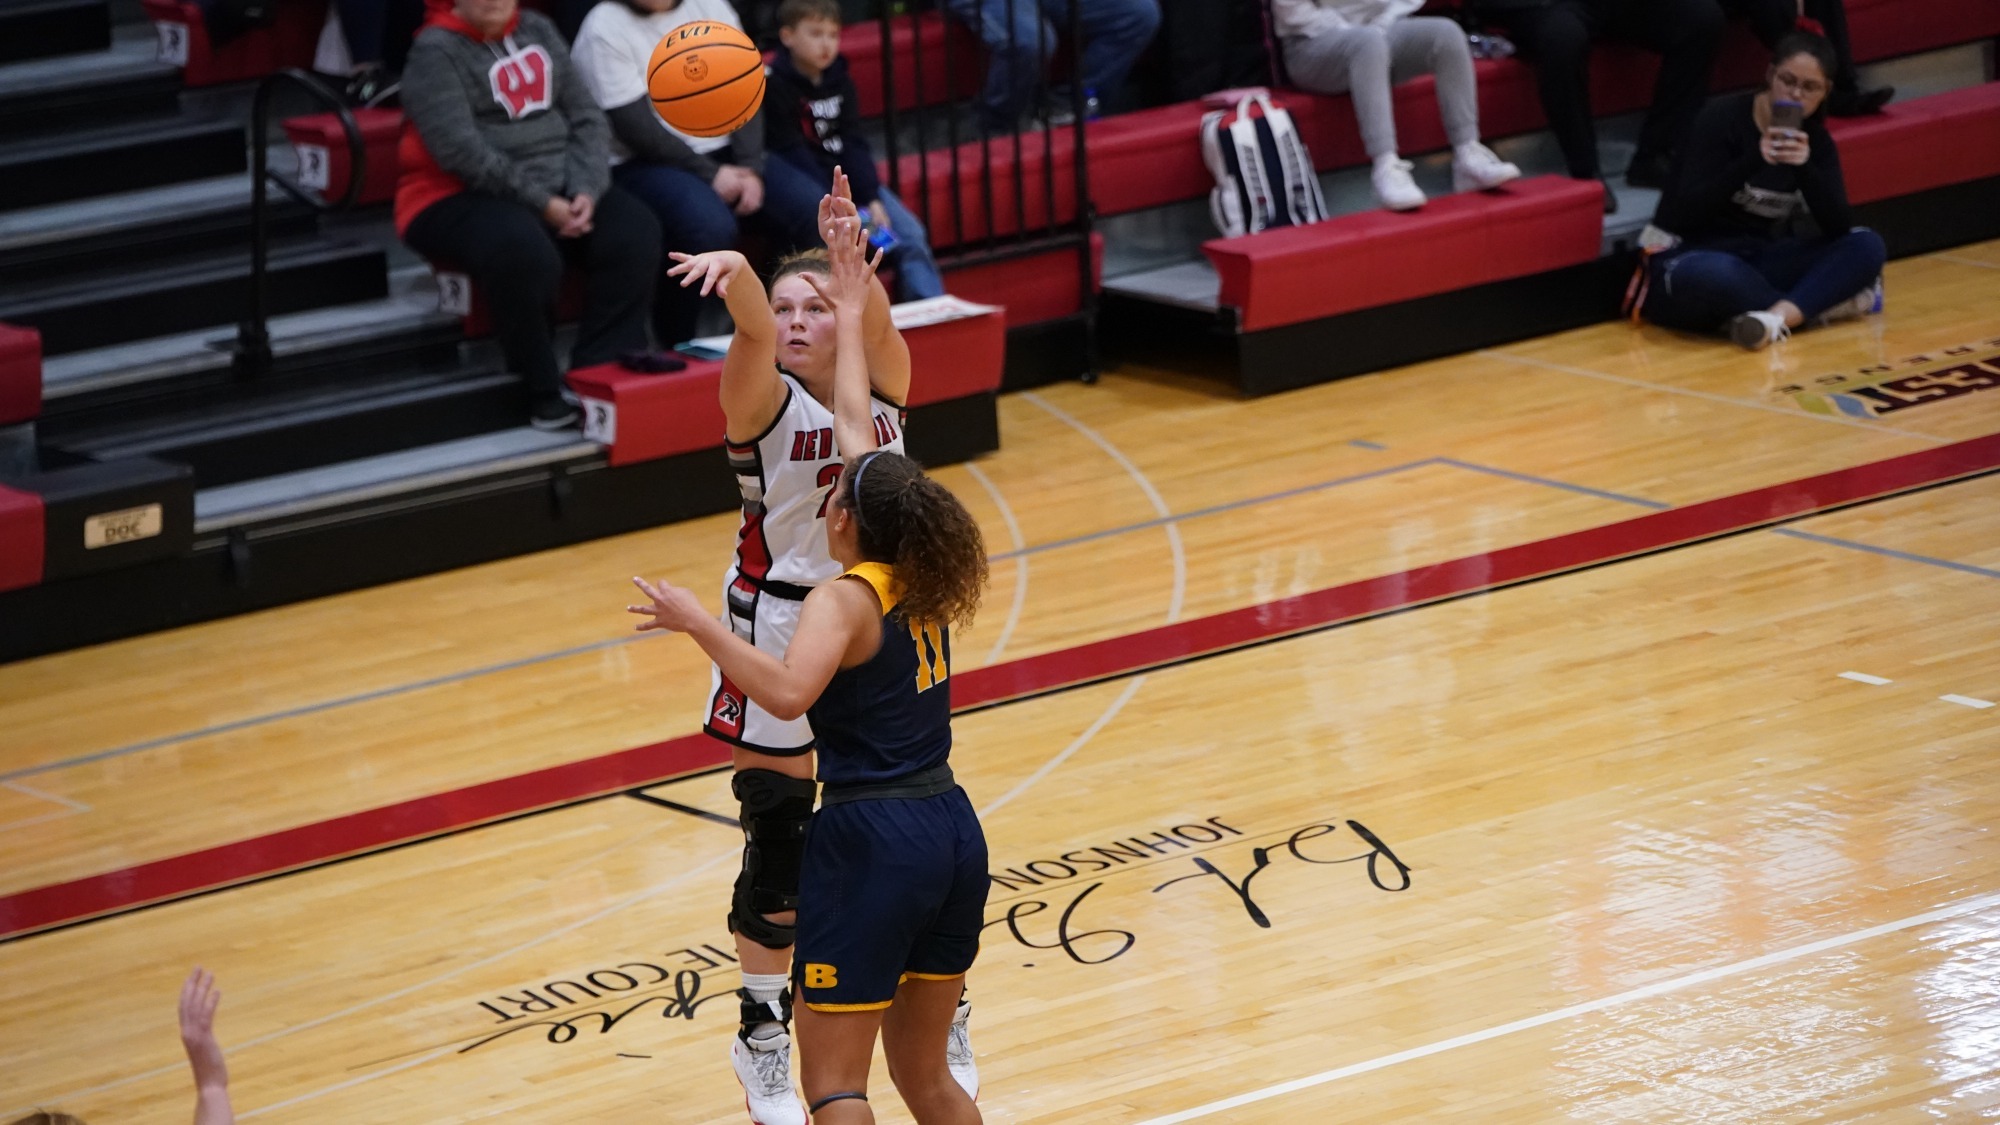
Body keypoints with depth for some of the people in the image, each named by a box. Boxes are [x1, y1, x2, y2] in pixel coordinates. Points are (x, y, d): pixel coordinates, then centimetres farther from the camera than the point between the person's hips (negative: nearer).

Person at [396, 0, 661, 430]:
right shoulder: (435, 51, -7)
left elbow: (586, 118, 8)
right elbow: (460, 149, -18)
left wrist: (586, 191, -10)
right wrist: (541, 203, -21)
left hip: (558, 189, 6)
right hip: (461, 197, -6)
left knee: (635, 233, -20)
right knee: (525, 253, -37)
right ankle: (545, 389, -19)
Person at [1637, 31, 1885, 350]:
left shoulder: (1816, 141, 3)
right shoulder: (1724, 119, -11)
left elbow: (1838, 227, -10)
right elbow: (1687, 211, -20)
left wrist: (1805, 167, -26)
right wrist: (1754, 160, -32)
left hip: (1760, 263, 6)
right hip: (1688, 259, -6)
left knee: (1866, 246, -15)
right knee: (1711, 276, -42)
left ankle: (1777, 317, -35)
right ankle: (1818, 302, -22)